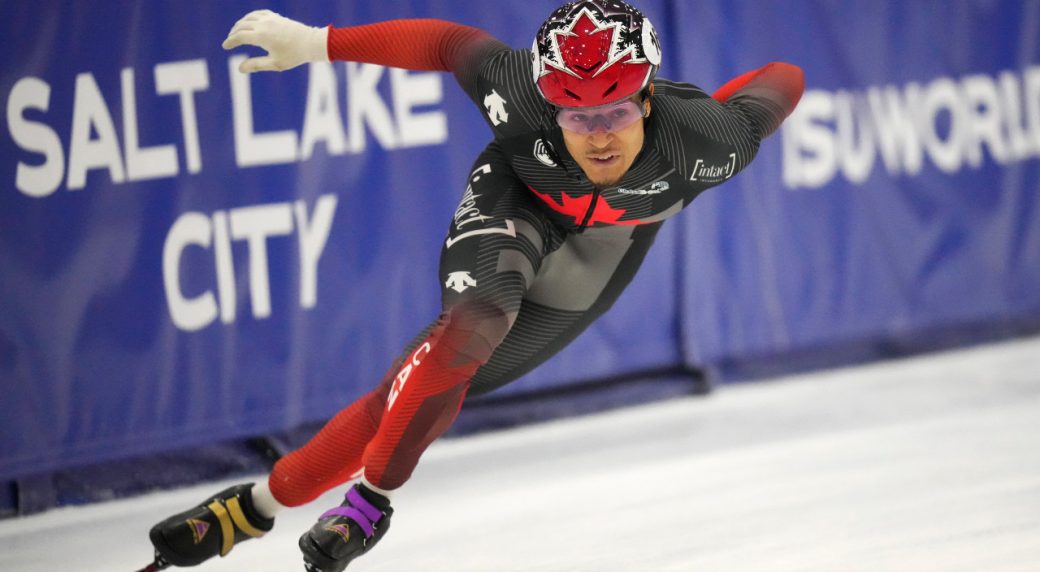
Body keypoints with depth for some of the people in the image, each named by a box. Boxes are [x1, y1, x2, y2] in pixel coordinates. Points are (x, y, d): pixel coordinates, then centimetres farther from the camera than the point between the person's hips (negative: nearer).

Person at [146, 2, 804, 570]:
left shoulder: (705, 142, -37)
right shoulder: (522, 97, -37)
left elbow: (784, 80, -21)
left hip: (611, 240, 1)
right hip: (518, 199, -1)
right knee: (476, 323, -31)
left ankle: (265, 501, 0)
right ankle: (373, 496, -14)